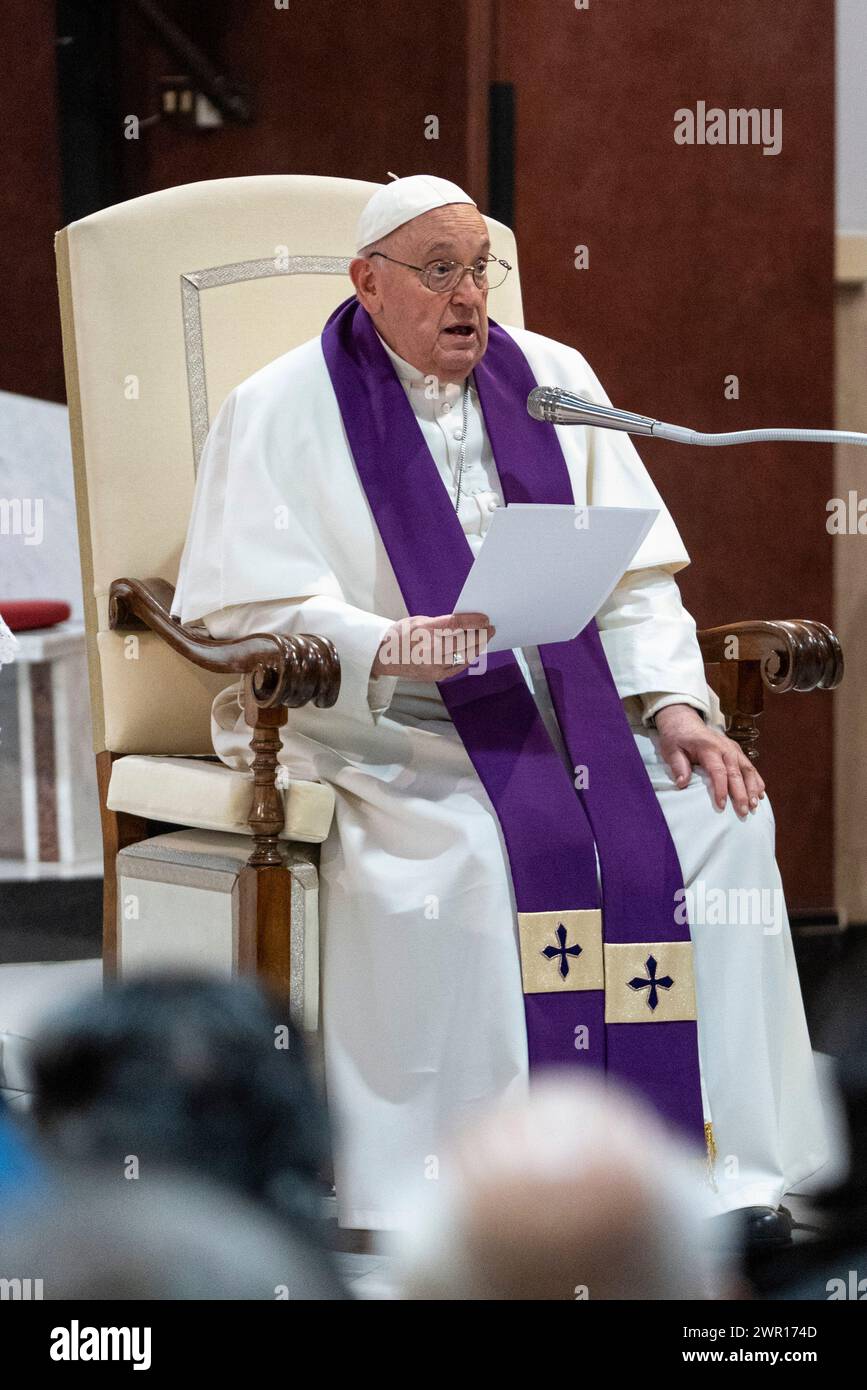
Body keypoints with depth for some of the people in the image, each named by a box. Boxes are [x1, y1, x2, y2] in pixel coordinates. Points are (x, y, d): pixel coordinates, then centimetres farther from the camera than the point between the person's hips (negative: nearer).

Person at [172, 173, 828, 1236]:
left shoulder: (553, 381, 12)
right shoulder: (281, 412, -1)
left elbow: (631, 577, 11)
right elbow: (253, 615, -10)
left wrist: (672, 703, -6)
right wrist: (394, 648, -27)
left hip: (564, 711, 5)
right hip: (377, 731, -5)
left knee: (717, 817, -20)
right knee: (470, 859, -35)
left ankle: (714, 1161, -18)